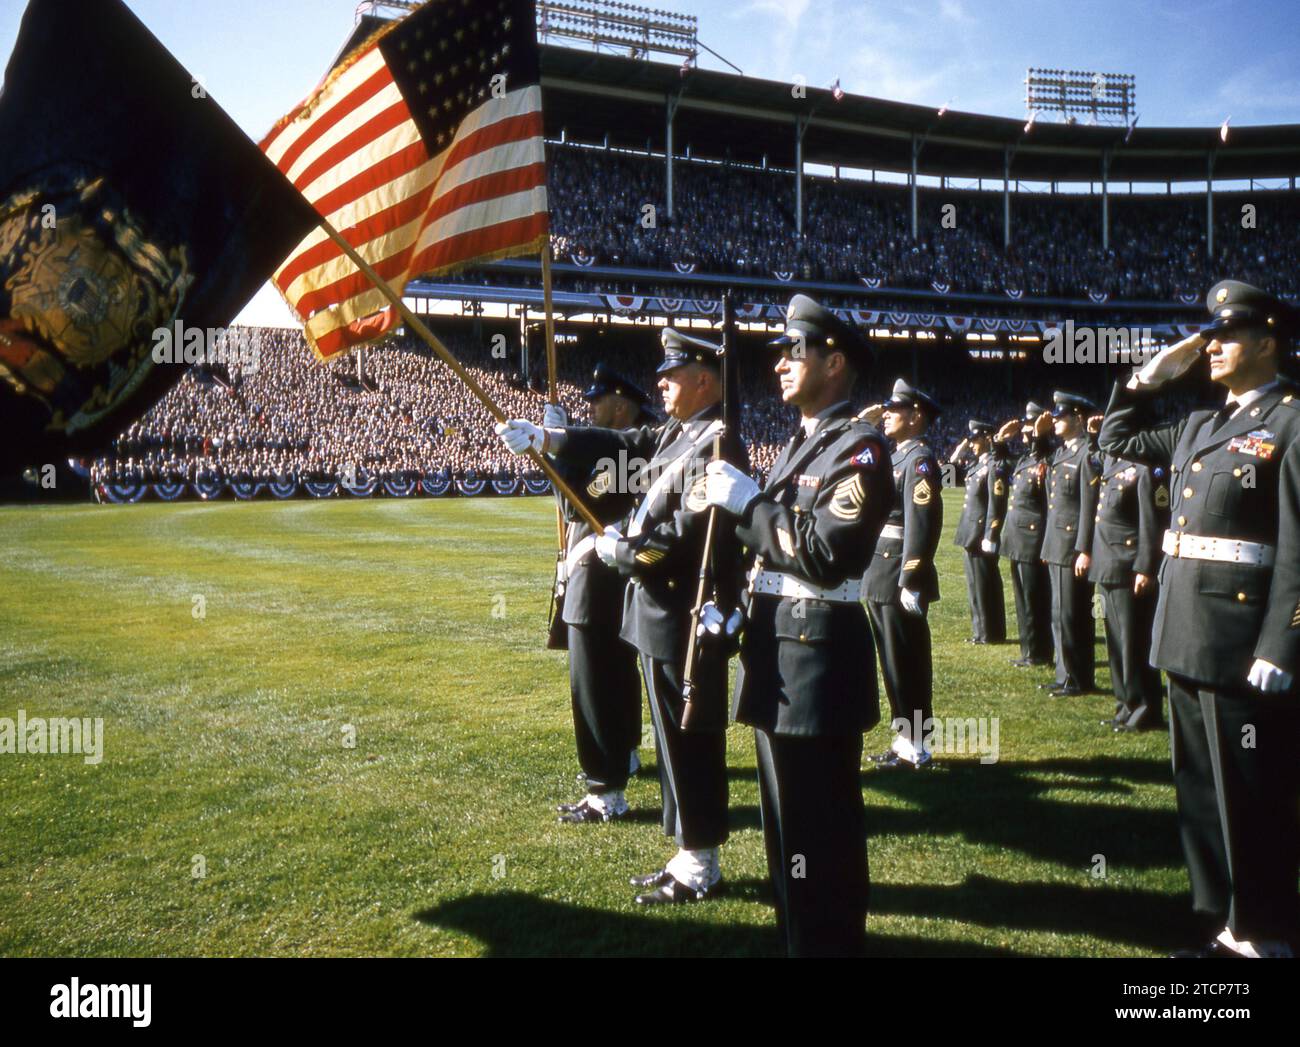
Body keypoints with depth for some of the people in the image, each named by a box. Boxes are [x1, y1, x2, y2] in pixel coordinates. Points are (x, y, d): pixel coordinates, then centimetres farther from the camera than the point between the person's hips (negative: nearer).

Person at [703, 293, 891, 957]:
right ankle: (796, 935, 35)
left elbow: (826, 555, -23)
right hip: (777, 651, 10)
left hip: (820, 656, -10)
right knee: (786, 822, 20)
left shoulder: (859, 447, -13)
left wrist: (746, 502, -18)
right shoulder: (797, 446, 17)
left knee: (819, 832, -1)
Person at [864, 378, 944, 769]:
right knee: (895, 660, 15)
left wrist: (910, 582, -23)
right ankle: (905, 738, 26)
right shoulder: (897, 456, 16)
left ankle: (916, 748, 9)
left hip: (900, 577, -9)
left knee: (906, 661, -1)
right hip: (880, 575, 9)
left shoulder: (920, 458, -13)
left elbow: (922, 524, -21)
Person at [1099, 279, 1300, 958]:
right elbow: (1117, 440, 26)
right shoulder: (1200, 426, 14)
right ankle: (1231, 923, 31)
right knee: (1204, 794, 16)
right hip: (1189, 641, 8)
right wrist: (1153, 374, 14)